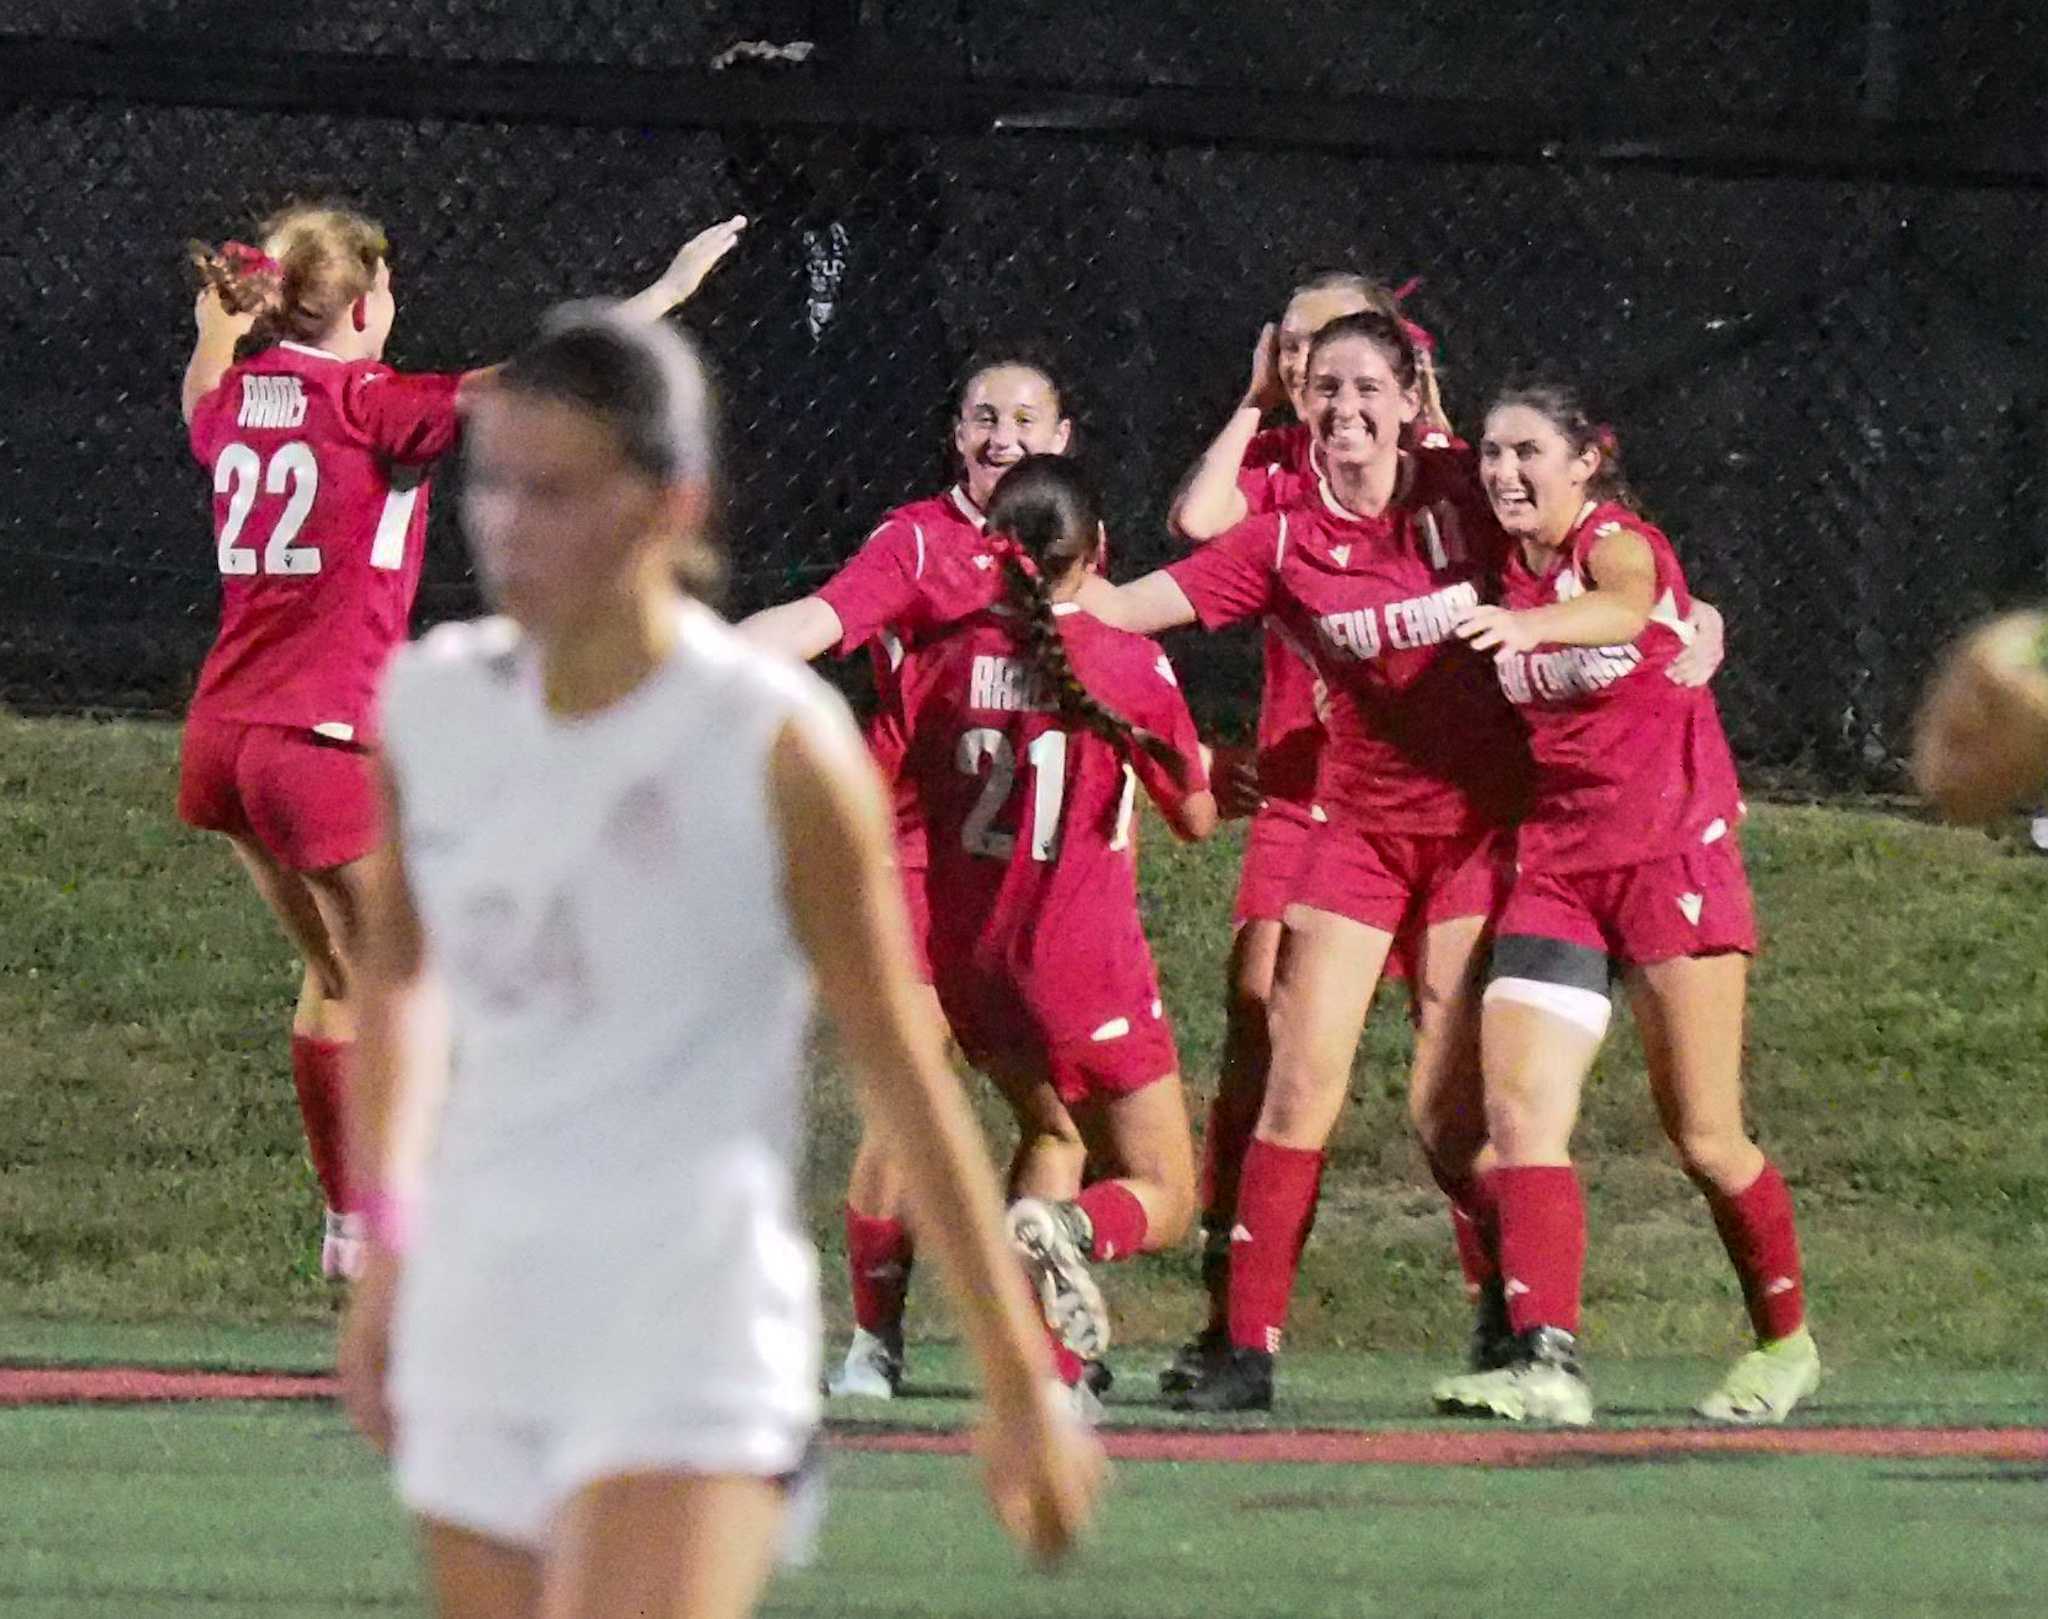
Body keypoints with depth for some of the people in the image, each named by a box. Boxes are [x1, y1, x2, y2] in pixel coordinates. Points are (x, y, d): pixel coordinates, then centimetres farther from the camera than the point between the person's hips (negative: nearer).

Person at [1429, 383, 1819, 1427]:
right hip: (1553, 863, 6)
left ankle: (1787, 1341, 20)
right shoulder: (1507, 575, 10)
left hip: (1670, 858, -6)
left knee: (1702, 1137, -2)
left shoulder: (1618, 541, -9)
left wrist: (1528, 626, -52)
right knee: (1517, 1109, -14)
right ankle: (1546, 1361, -22)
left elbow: (1626, 605, -35)